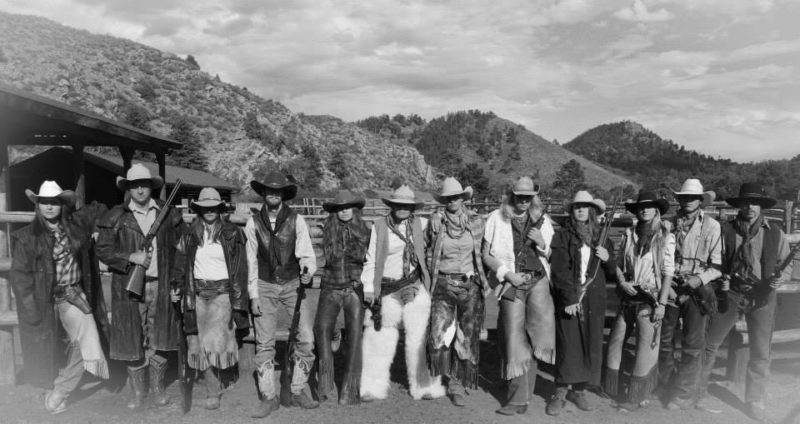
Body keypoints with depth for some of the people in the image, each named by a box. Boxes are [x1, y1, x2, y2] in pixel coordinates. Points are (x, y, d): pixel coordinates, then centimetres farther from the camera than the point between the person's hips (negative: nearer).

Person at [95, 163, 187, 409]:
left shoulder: (168, 213, 5)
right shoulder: (117, 217, 3)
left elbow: (179, 250, 6)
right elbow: (102, 249, 1)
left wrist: (176, 282, 1)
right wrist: (131, 257, -13)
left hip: (161, 286, 1)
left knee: (158, 340, 6)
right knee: (133, 341, 5)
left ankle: (158, 389, 22)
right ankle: (138, 392, 21)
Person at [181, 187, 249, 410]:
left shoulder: (232, 233, -2)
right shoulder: (192, 234, 7)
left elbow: (240, 270, -3)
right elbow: (186, 268, 11)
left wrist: (237, 303, -7)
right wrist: (187, 297, 5)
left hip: (223, 292, -3)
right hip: (199, 293, 3)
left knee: (216, 339, -11)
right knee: (202, 342, 5)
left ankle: (214, 391, 7)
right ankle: (212, 389, 19)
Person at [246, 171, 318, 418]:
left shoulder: (296, 221, -6)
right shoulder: (253, 222, -3)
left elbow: (306, 254, -7)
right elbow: (251, 261, 1)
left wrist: (307, 270, -30)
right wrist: (253, 295, -1)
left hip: (293, 284, 0)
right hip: (265, 287, 1)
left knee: (307, 339, -6)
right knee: (264, 344, 3)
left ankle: (297, 391, 13)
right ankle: (269, 397, 17)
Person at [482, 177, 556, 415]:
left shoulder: (542, 220, 10)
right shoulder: (497, 219, 3)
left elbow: (552, 257, 15)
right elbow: (486, 255, 3)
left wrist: (542, 244, -7)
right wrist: (507, 274, -9)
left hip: (538, 279, 1)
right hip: (511, 283, -1)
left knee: (542, 322, -20)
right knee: (515, 339, -2)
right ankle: (518, 399, 14)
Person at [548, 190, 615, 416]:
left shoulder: (601, 237, 13)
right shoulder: (562, 236, 2)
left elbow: (613, 272, 15)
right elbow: (560, 270, -6)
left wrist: (608, 258, -6)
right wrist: (569, 298, -15)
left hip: (594, 300, 3)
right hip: (569, 299, -3)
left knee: (591, 344, 5)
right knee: (567, 344, -4)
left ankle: (579, 390, 19)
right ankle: (561, 392, 6)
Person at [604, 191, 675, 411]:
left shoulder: (665, 236, -6)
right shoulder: (629, 234, 5)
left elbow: (668, 272, -8)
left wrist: (662, 304, -12)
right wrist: (622, 282, -5)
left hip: (650, 298, -4)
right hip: (628, 296, 4)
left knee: (646, 347, 2)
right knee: (615, 342, 9)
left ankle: (636, 397, 17)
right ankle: (614, 390, 25)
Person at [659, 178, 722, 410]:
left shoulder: (712, 226, -4)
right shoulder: (670, 224, 4)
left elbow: (717, 265, -4)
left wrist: (700, 279, -18)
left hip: (696, 291, -3)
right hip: (670, 288, 3)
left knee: (693, 346, 2)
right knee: (663, 339, 12)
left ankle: (684, 395, 14)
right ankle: (666, 385, 31)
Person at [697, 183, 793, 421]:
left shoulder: (775, 234, 2)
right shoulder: (726, 230, -2)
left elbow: (786, 267, 6)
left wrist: (779, 278, -14)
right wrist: (721, 278, -15)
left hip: (762, 298, 1)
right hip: (730, 294, -1)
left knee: (761, 355, 7)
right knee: (709, 344, 6)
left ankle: (756, 405, 25)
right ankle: (697, 391, 24)